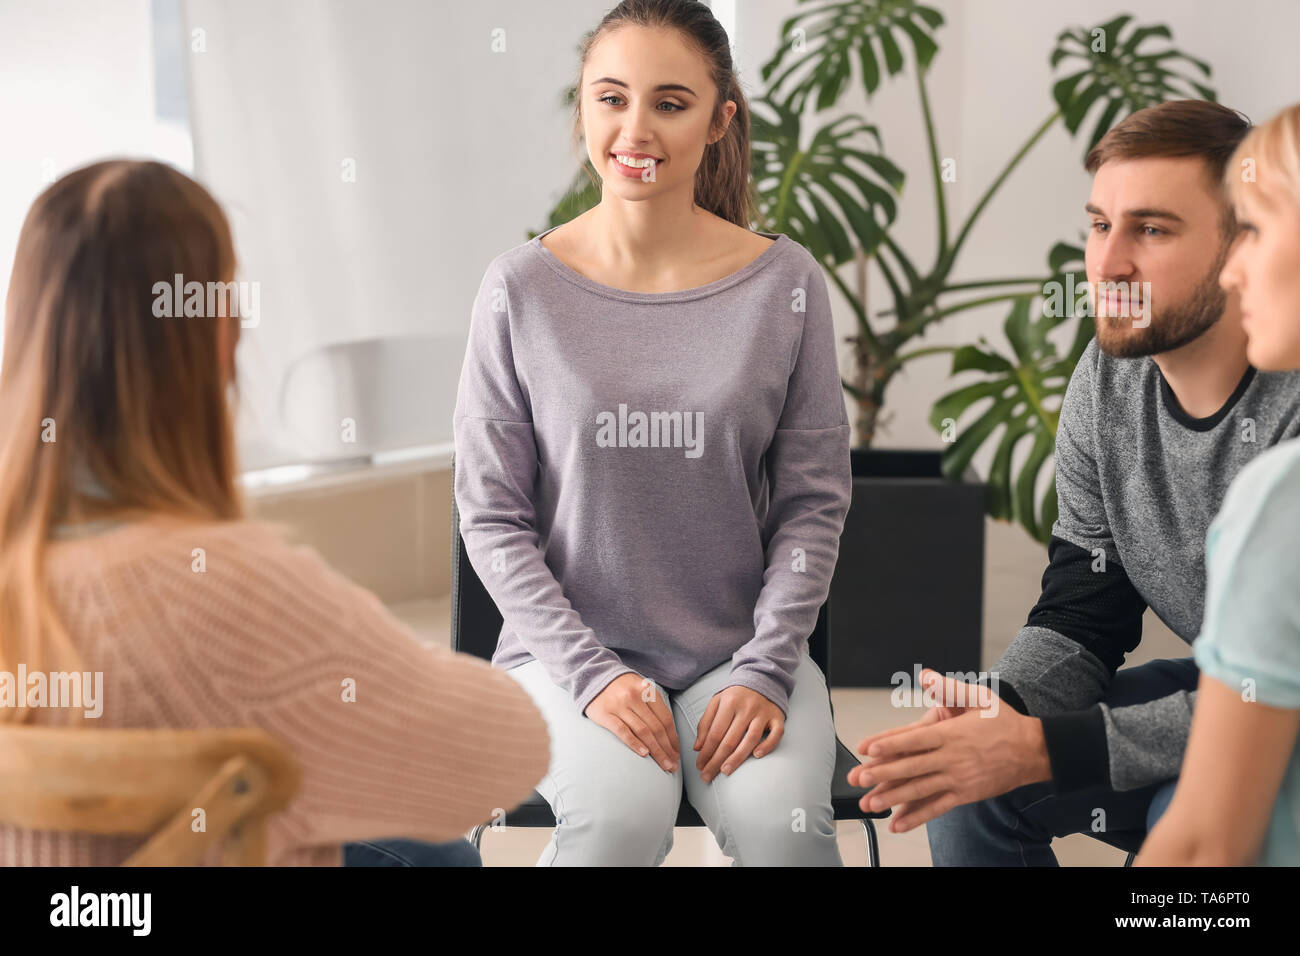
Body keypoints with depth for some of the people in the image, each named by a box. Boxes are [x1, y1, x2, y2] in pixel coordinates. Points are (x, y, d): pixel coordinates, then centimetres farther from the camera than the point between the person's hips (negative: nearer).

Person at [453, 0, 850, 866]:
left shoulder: (785, 284, 1)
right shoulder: (520, 289, -2)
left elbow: (815, 500, 3)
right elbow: (492, 515, 0)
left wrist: (765, 669, -9)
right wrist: (590, 672, -11)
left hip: (739, 647, 1)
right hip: (567, 645, -1)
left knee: (780, 821, -27)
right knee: (621, 814, -30)